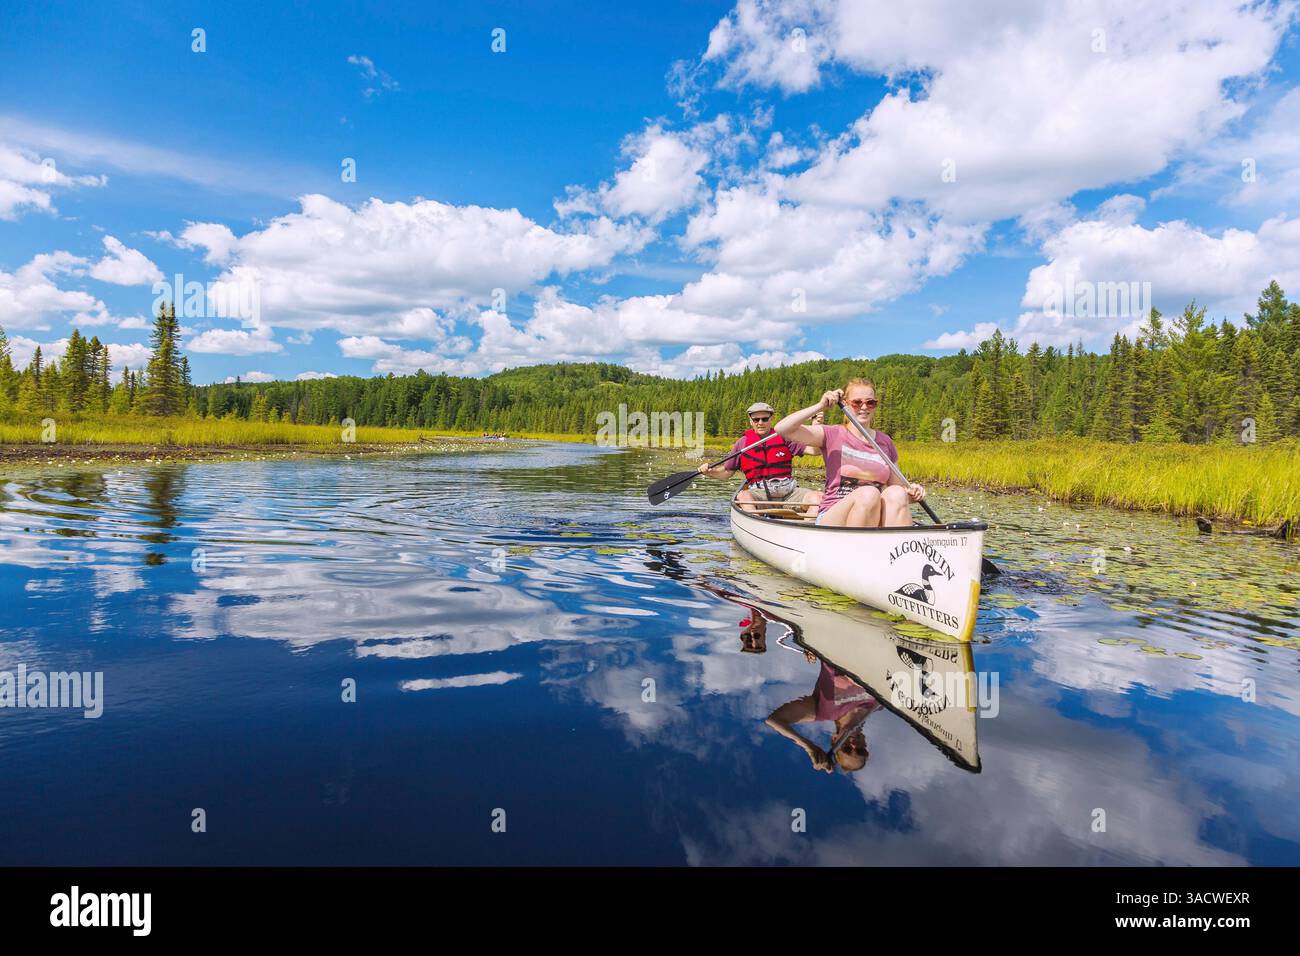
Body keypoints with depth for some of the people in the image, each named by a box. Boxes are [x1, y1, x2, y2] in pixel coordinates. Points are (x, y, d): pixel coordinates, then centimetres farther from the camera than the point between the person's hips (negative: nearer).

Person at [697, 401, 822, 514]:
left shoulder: (784, 438, 10)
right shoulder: (742, 443, 11)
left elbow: (814, 450, 3)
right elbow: (725, 473, 16)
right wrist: (709, 472, -3)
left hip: (789, 492, 1)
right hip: (760, 494, -1)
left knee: (818, 497, -24)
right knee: (743, 496, -34)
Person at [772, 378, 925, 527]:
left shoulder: (886, 442, 14)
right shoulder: (833, 435, 3)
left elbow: (898, 489, 19)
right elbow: (782, 429, -10)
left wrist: (912, 492, -4)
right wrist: (820, 406, -12)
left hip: (874, 520, 4)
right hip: (832, 519, -3)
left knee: (897, 494, -27)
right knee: (869, 493, -33)